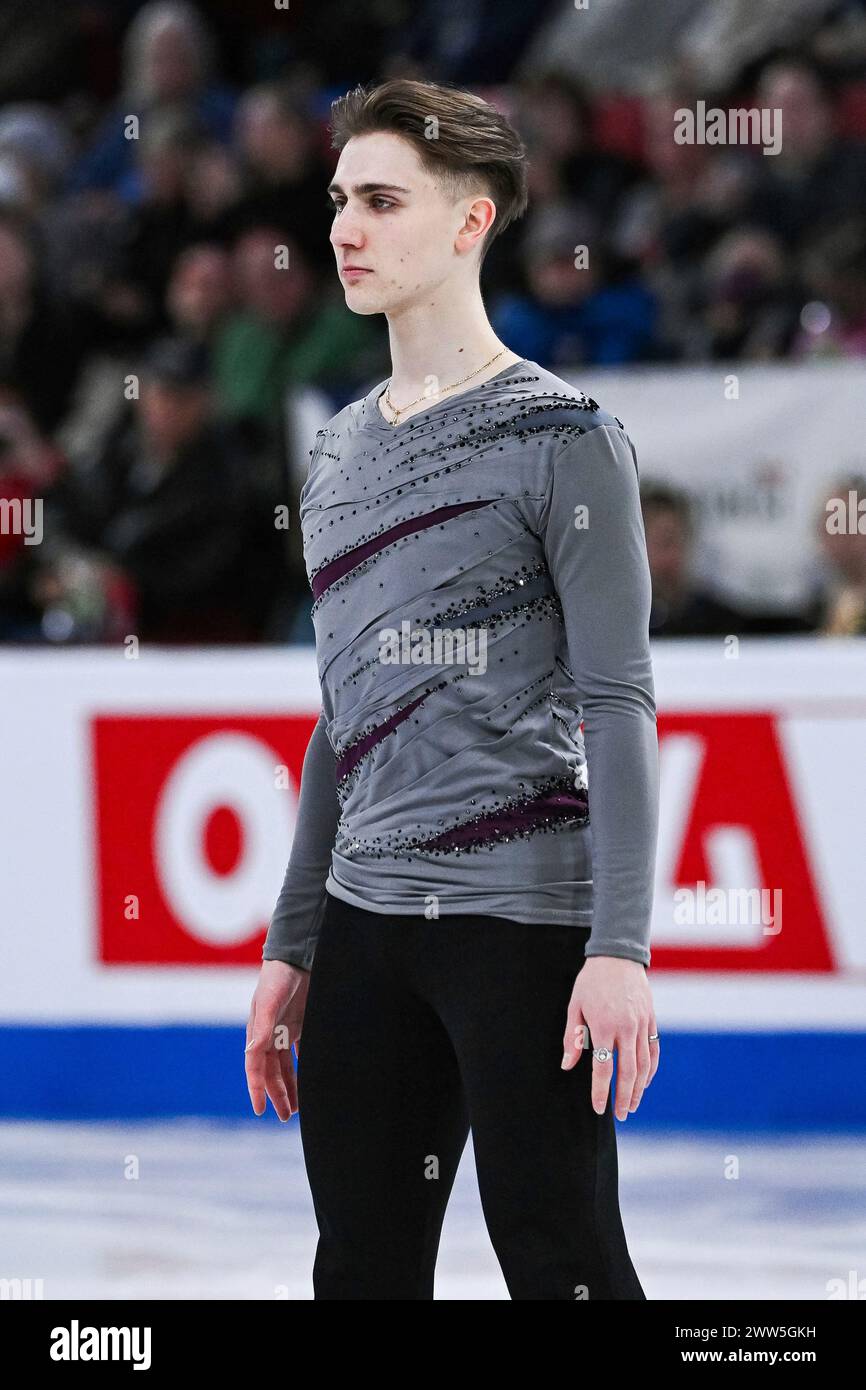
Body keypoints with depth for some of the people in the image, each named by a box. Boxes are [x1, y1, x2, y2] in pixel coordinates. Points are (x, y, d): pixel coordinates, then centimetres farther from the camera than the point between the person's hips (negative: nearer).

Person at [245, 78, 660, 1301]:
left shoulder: (560, 438, -5)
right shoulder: (340, 452, 16)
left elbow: (618, 705, -9)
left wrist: (619, 949, -17)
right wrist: (289, 951, 19)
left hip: (522, 919, -7)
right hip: (366, 923, 7)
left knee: (560, 1263, -6)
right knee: (363, 1268, 8)